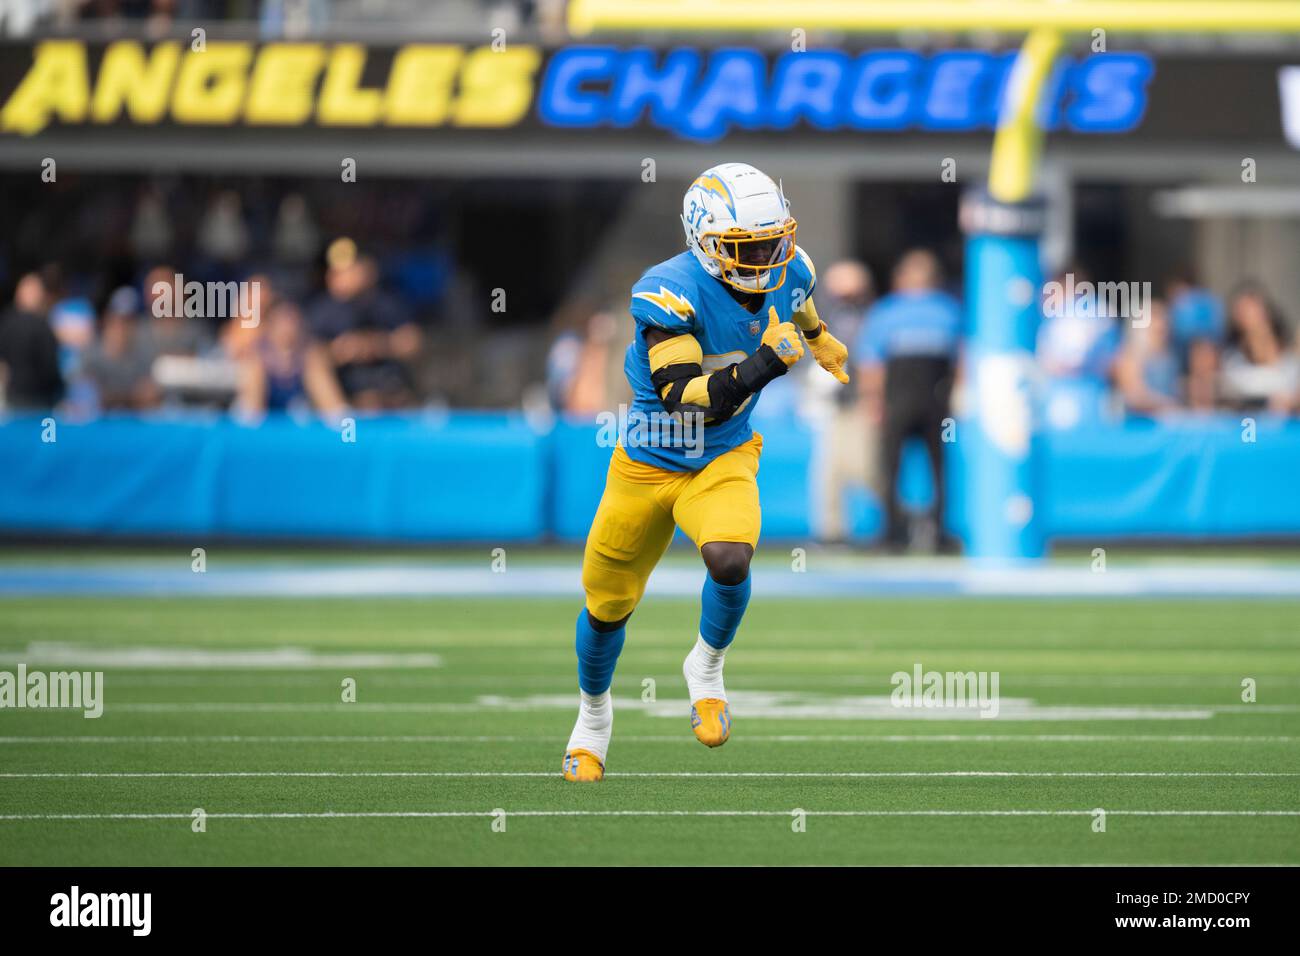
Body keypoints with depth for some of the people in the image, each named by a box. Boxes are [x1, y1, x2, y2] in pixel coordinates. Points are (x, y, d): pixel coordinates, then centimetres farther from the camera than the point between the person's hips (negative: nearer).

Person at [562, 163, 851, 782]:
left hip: (723, 462, 2)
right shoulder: (670, 293, -27)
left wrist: (818, 341, 37)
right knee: (608, 603, 12)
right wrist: (763, 365, -42)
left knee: (729, 559, -30)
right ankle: (593, 713, 42)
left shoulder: (786, 274, -10)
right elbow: (685, 400, -33)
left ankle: (706, 667, 1)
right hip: (649, 464, -2)